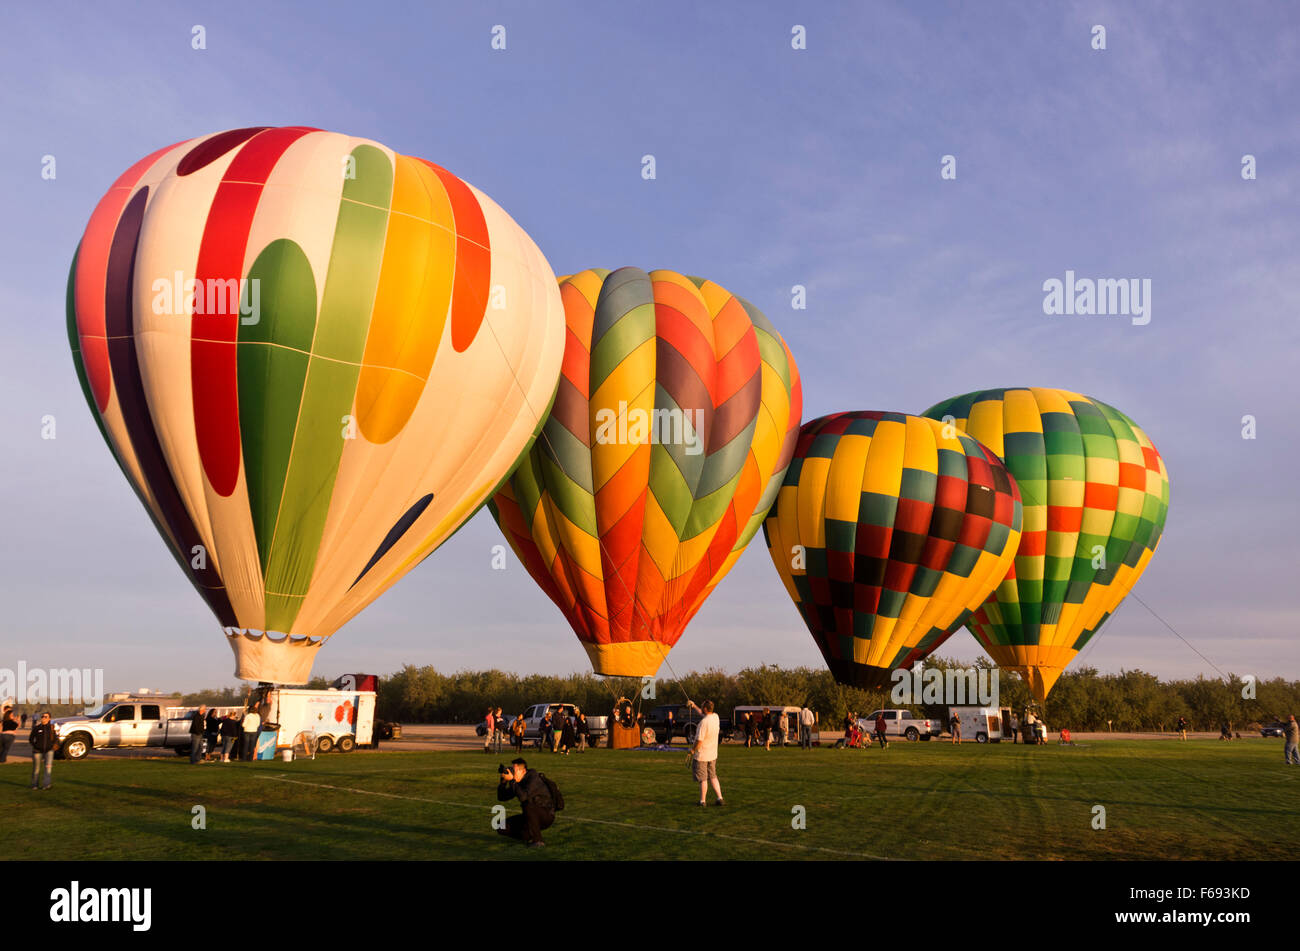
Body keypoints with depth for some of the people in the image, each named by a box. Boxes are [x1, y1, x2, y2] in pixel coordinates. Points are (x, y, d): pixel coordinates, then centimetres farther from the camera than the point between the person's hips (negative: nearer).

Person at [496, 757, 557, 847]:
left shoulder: (534, 778, -22)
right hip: (532, 817, 7)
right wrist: (503, 781, -11)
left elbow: (523, 796, -37)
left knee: (528, 805, -38)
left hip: (546, 816, -7)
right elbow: (502, 797, 3)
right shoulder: (517, 782, 2)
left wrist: (511, 780, -31)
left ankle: (537, 840, -21)